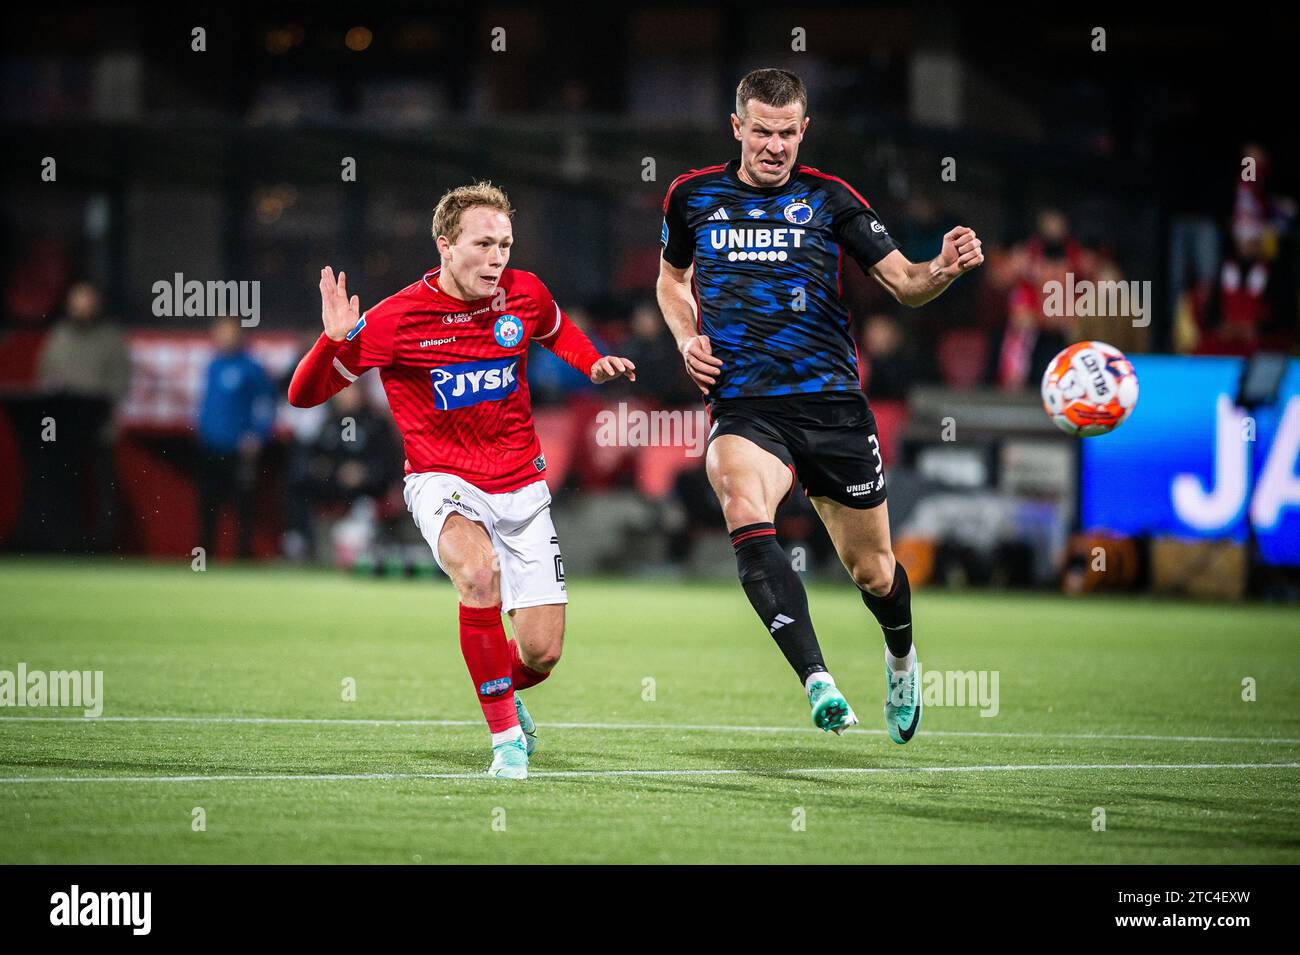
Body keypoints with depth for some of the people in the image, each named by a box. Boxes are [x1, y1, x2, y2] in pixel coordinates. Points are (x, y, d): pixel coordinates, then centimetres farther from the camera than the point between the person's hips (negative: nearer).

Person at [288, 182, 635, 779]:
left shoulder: (524, 294, -2)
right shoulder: (396, 318, -14)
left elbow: (557, 330, 24)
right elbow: (303, 395, -10)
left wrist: (594, 364, 5)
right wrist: (335, 340, -29)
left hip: (521, 489, 4)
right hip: (443, 481, -3)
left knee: (542, 653, -3)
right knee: (479, 570, -37)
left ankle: (506, 688, 37)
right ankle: (504, 735, -21)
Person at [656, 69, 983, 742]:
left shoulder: (829, 199, 3)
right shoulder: (693, 196, 8)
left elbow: (904, 283, 2)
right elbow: (671, 279, 26)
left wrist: (946, 268, -21)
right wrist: (687, 338, 7)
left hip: (832, 403, 0)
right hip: (742, 406, 0)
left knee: (871, 571, 7)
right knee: (744, 511, -33)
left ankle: (900, 655, 44)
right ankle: (818, 682, -41)